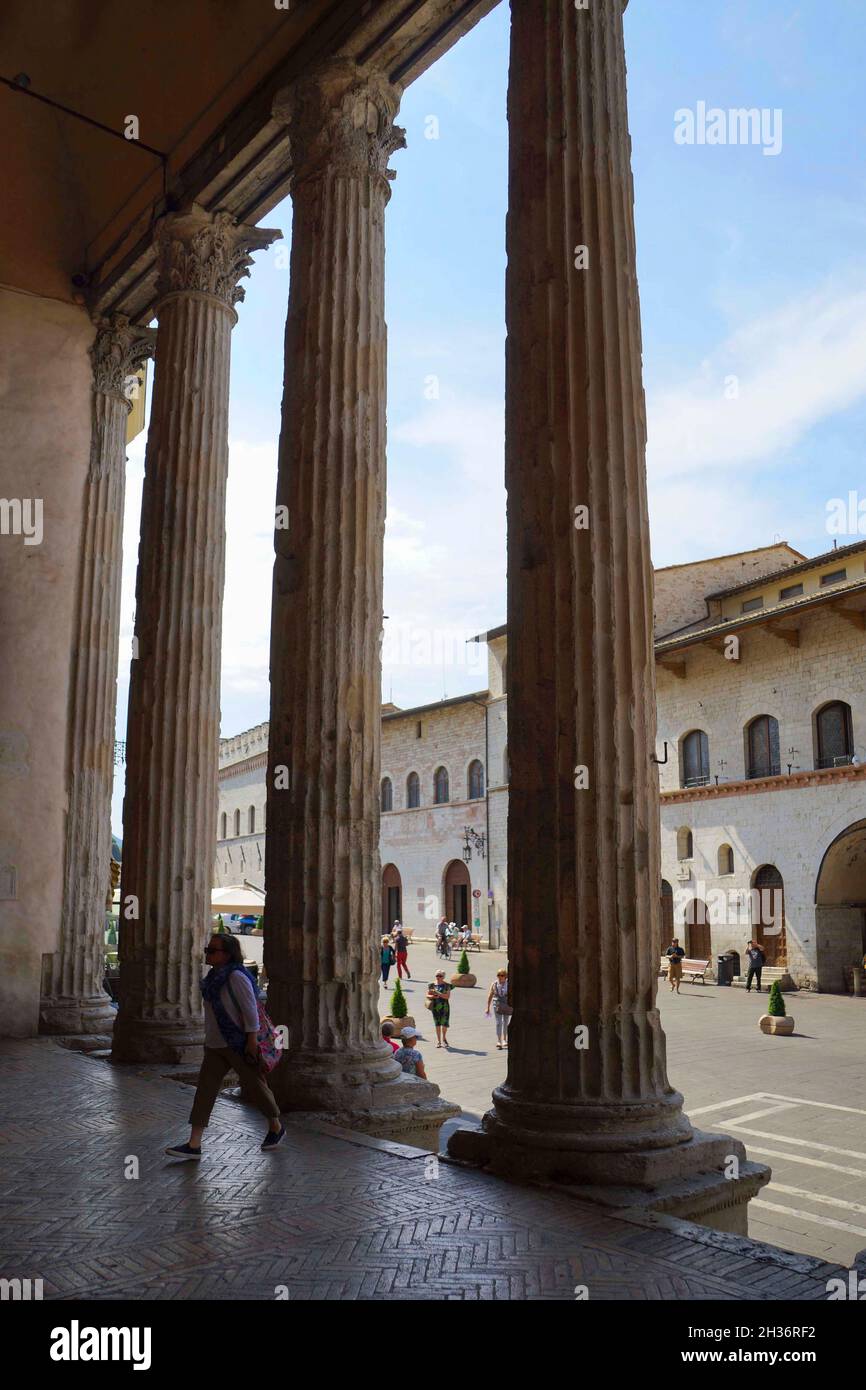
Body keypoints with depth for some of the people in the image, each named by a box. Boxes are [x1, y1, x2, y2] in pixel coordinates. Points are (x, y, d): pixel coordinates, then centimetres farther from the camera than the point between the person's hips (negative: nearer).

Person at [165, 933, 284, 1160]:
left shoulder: (236, 976, -19)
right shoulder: (215, 975, 8)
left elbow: (251, 1008, -21)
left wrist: (252, 1040, -22)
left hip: (240, 1044, -8)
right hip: (216, 1046, 8)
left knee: (255, 1087, 7)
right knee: (205, 1089, 0)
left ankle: (276, 1128, 28)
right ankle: (194, 1145, 1)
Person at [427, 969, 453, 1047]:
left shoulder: (447, 986, -2)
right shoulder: (432, 985, 5)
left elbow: (447, 996, -12)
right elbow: (427, 995, 5)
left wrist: (437, 993, -21)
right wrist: (432, 996, -16)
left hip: (444, 1006, -2)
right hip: (435, 1006, 2)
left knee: (444, 1023, -1)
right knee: (437, 1024, 5)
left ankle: (444, 1039, 24)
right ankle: (438, 1041, 15)